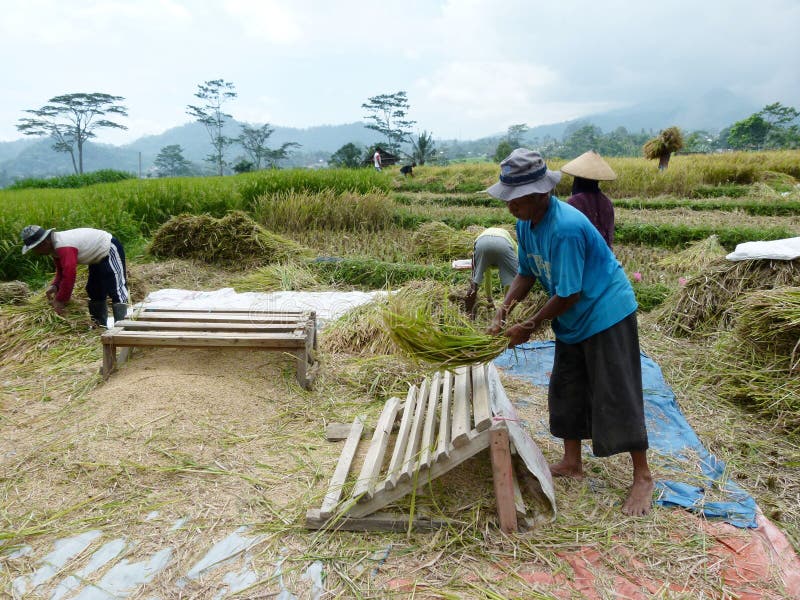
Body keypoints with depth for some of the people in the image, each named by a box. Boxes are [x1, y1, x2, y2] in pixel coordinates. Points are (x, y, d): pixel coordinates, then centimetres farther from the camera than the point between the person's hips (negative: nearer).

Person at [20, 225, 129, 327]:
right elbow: (61, 270, 8)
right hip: (99, 256, 12)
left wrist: (60, 300, -26)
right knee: (94, 291, 15)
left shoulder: (64, 247, -31)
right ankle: (99, 326, 22)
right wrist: (55, 285, -11)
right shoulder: (55, 246, 1)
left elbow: (69, 275, -35)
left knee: (117, 290, -18)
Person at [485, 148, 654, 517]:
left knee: (617, 396, -3)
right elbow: (527, 272, 7)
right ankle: (572, 463, 30)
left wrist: (531, 327, -17)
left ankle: (642, 477, 12)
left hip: (606, 313, -9)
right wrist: (505, 308, -8)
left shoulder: (566, 228, -31)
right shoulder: (525, 223, -3)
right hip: (572, 321, 9)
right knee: (567, 390, 15)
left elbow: (568, 294, -26)